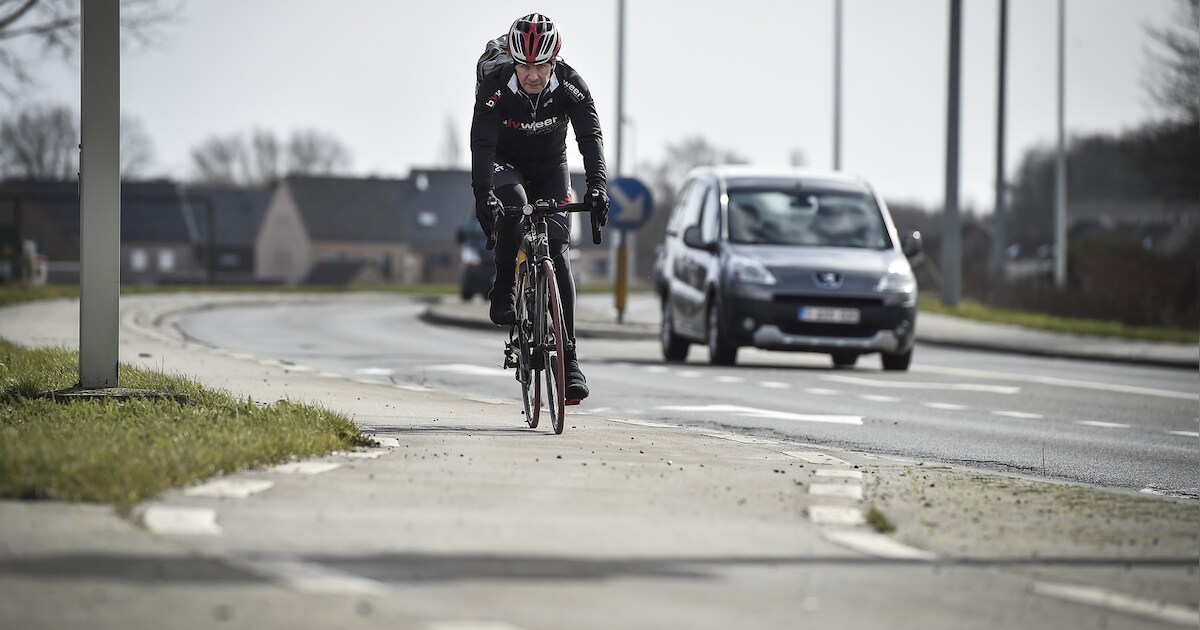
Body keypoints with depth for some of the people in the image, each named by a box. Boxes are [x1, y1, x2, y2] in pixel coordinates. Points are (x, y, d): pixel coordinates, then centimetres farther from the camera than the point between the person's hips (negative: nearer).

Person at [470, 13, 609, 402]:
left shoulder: (570, 86, -25)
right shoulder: (495, 87, -29)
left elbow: (590, 136, -33)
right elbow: (482, 143, -37)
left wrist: (596, 188, -49)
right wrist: (483, 195, -52)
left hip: (551, 168, 1)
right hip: (506, 164, -1)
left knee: (557, 254, -11)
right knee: (513, 204, -36)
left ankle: (569, 359, -11)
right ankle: (503, 294, -16)